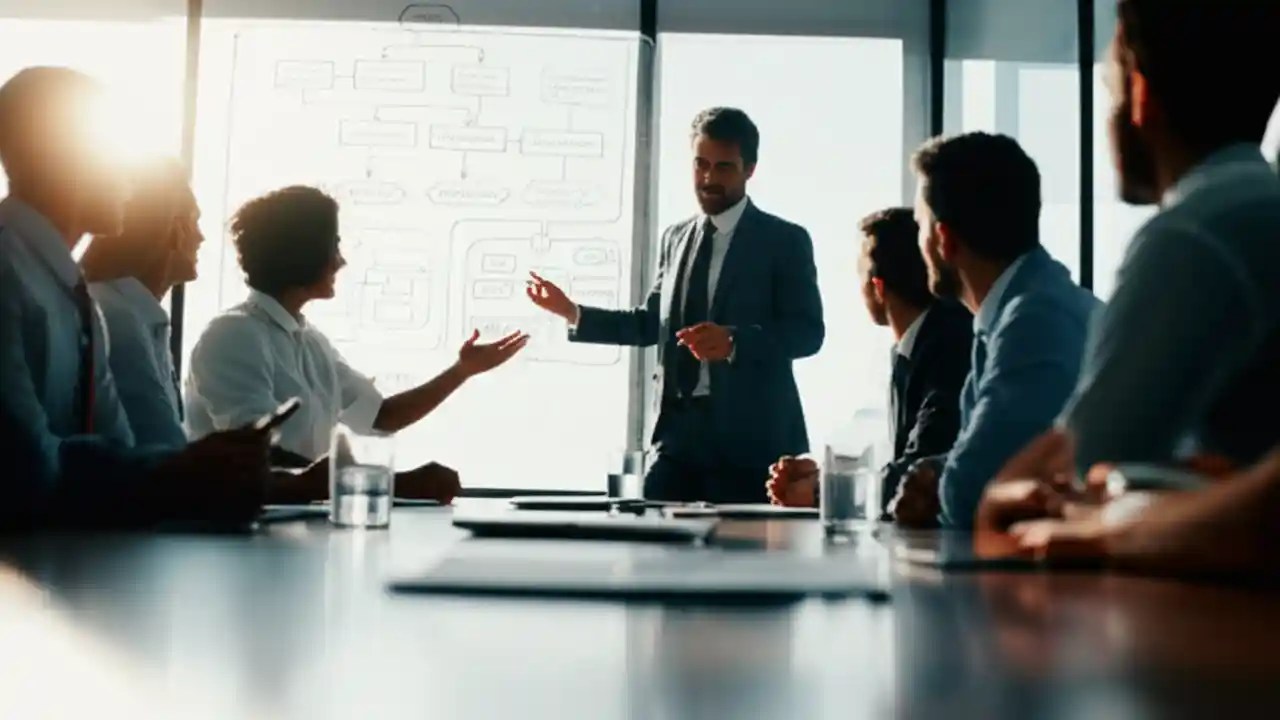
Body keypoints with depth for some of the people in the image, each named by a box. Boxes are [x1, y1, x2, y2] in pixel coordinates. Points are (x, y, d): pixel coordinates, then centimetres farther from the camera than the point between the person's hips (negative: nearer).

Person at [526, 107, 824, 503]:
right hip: (679, 427, 4)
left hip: (751, 433, -4)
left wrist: (734, 340, -24)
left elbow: (808, 332, -8)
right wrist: (573, 313, 9)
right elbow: (651, 323, 18)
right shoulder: (676, 237, 16)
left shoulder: (785, 240, 0)